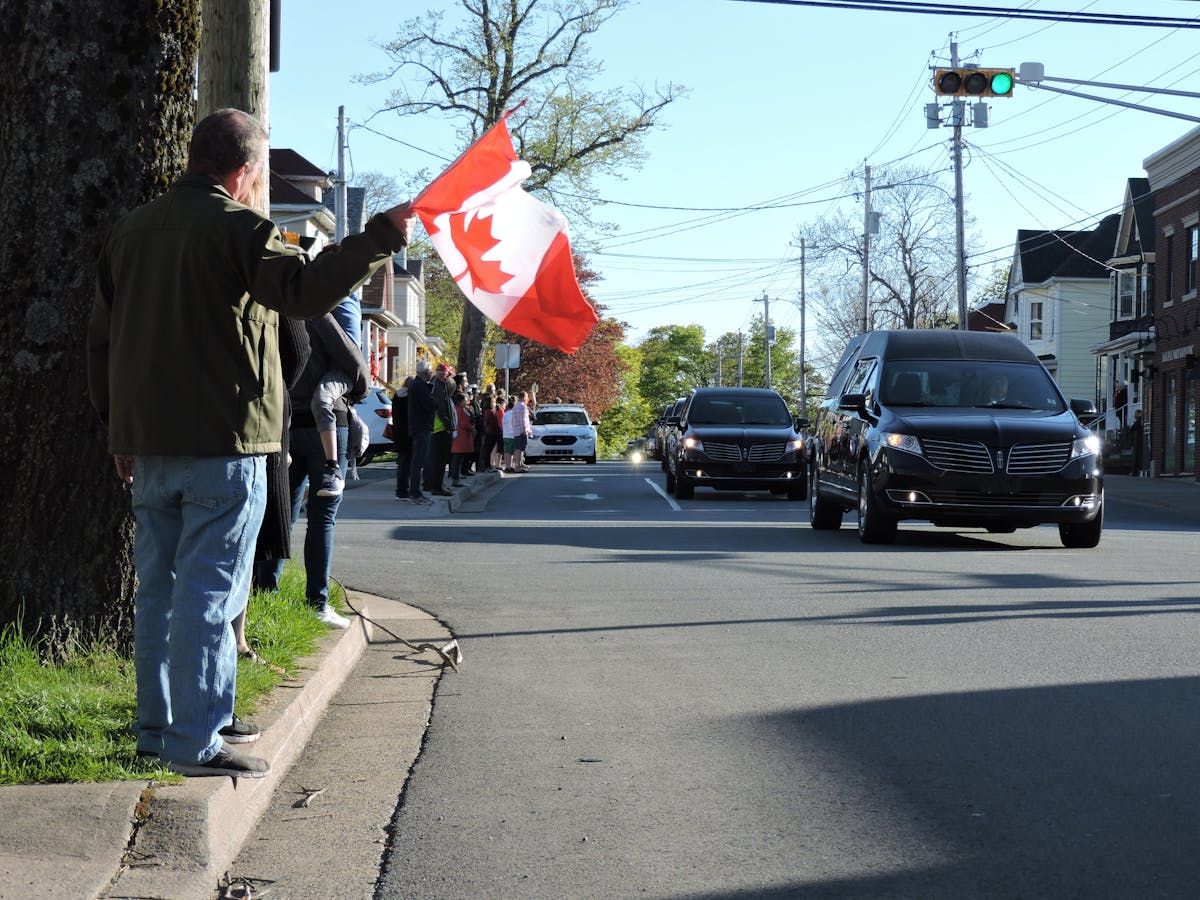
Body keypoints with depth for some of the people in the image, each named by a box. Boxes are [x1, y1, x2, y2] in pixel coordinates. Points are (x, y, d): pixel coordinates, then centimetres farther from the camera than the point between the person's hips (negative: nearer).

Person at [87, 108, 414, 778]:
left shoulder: (130, 231, 17)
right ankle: (198, 741, -6)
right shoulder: (237, 226, -9)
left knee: (160, 587, 14)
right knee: (210, 590, -6)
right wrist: (384, 235, -20)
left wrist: (119, 430, 24)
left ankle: (160, 726, 21)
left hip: (147, 445, 8)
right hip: (221, 444, -8)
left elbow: (102, 340, 20)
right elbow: (306, 291, -25)